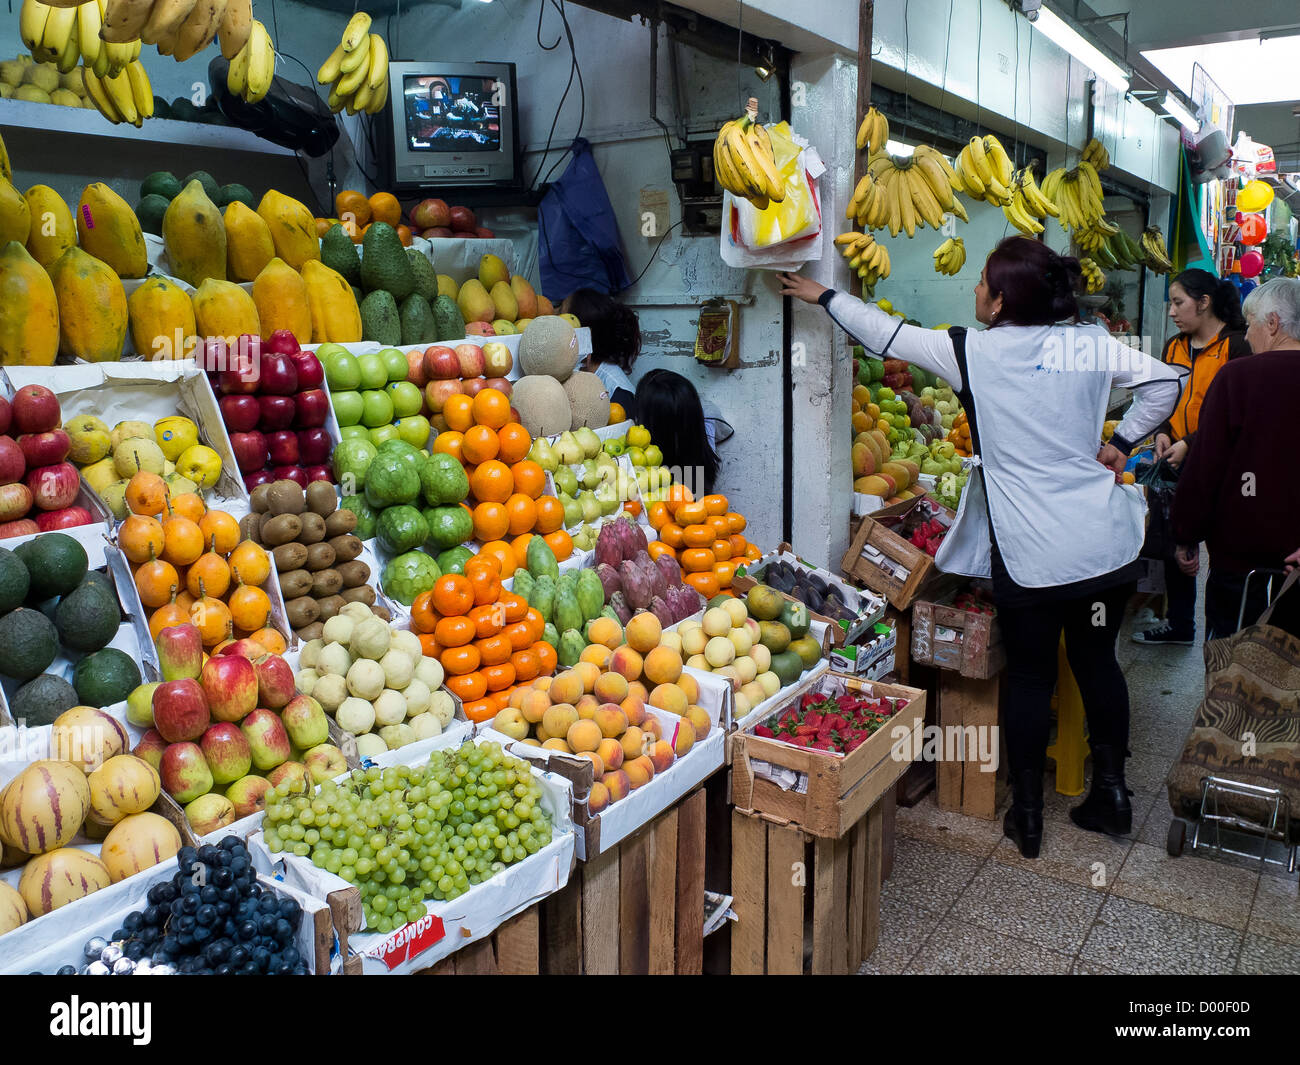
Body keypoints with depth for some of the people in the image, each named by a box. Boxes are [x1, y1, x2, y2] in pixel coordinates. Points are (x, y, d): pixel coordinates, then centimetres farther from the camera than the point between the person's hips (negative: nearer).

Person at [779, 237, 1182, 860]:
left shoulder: (974, 352, -7)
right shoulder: (1090, 345, 2)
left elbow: (886, 335, 3)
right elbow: (1164, 380, 8)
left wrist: (823, 295, 16)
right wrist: (1121, 443, 14)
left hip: (1030, 555, -4)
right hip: (1106, 544, 4)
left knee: (1029, 674, 10)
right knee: (1096, 661, 20)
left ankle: (1027, 814, 23)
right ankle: (1111, 791, 32)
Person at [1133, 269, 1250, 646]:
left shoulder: (1235, 347, -10)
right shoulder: (1174, 347, 11)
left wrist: (1191, 443, -20)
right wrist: (1162, 433, -4)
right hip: (1178, 463, 7)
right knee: (1175, 542, 13)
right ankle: (1179, 624, 27)